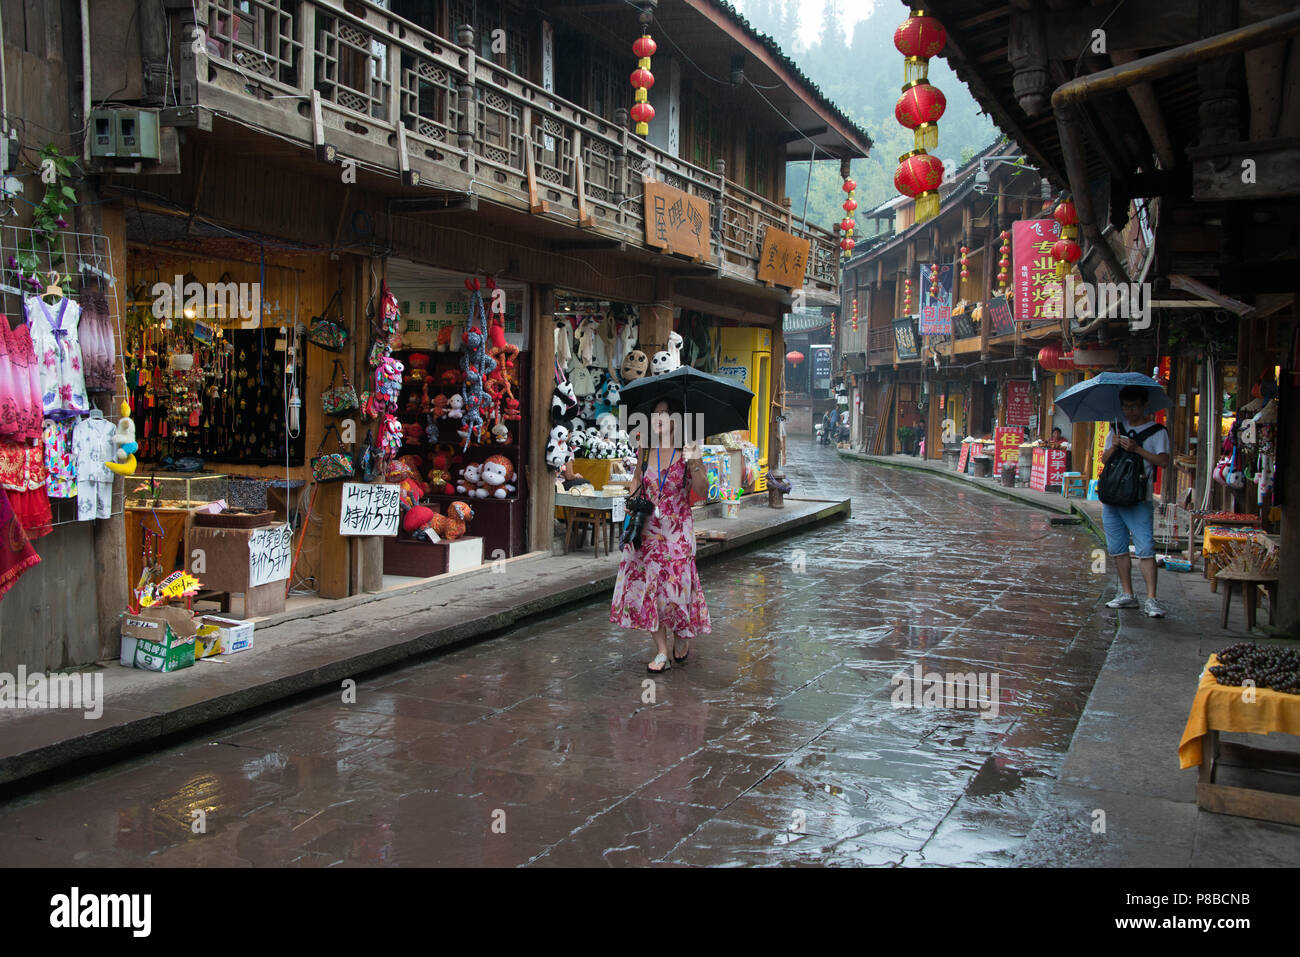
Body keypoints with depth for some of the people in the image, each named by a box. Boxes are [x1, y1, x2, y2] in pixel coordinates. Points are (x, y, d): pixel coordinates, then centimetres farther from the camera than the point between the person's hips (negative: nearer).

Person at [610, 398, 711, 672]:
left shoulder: (687, 452, -6)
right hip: (647, 528, 4)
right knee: (649, 583, 0)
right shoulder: (646, 451, 4)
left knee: (676, 583, -6)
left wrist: (695, 464, -27)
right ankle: (662, 652, 9)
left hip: (677, 530, -3)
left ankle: (682, 635, 25)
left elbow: (702, 492, -13)